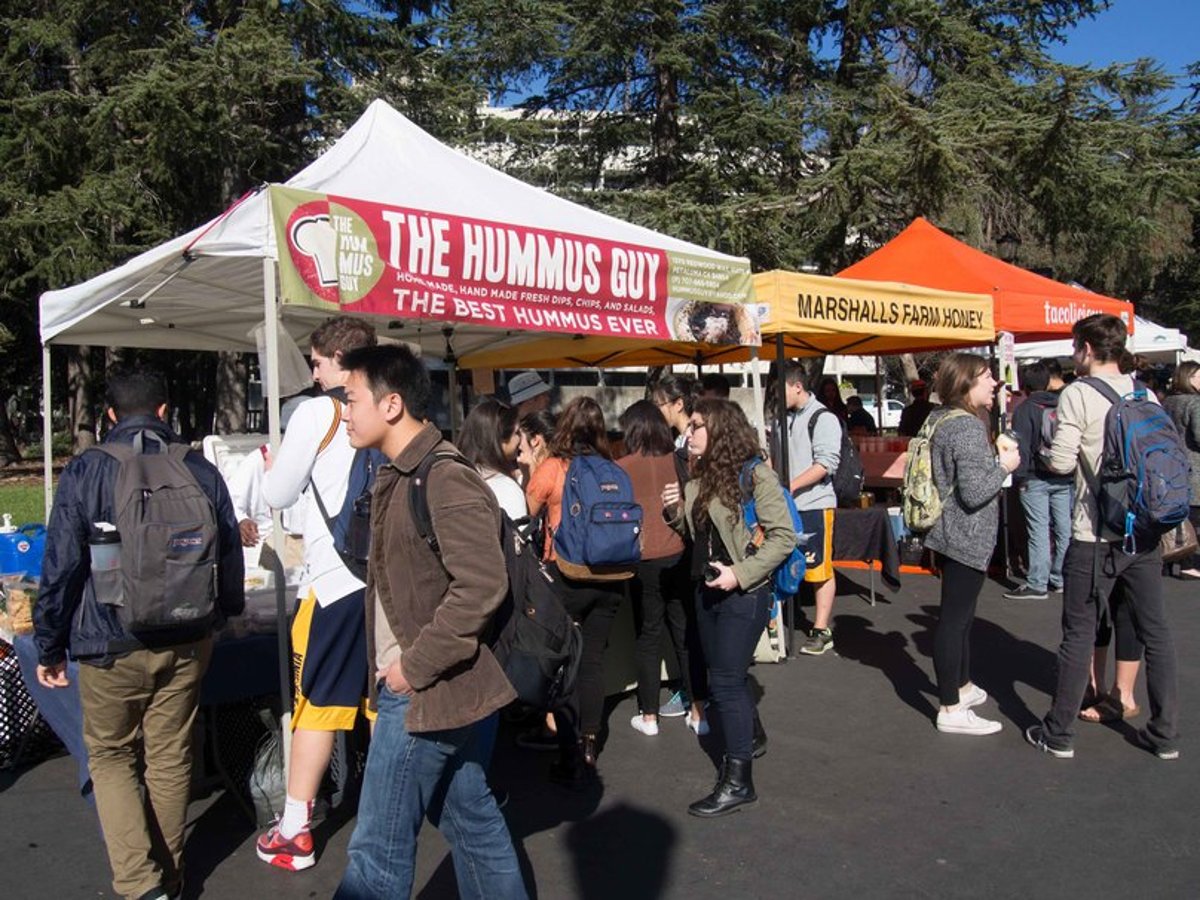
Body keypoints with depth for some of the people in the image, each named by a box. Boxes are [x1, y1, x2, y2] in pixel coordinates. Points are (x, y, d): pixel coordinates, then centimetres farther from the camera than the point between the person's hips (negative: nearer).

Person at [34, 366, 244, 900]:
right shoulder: (201, 471, -1)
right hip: (187, 643, 3)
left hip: (111, 646, -3)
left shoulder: (85, 471, -9)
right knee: (170, 757, 15)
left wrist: (50, 646, 2)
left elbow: (61, 565, -8)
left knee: (110, 757, 13)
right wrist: (222, 614, 23)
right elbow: (230, 554, 6)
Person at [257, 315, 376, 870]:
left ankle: (295, 831, 11)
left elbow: (279, 495, -1)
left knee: (317, 700, 5)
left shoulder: (316, 413, -8)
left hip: (336, 576, -5)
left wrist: (273, 468, 20)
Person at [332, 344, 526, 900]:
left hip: (427, 692, -10)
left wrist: (415, 666, -20)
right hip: (432, 686, 10)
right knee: (473, 825, 20)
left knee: (378, 850, 2)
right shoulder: (399, 477, 11)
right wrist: (398, 662, 9)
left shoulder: (446, 481, -19)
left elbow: (481, 586, -26)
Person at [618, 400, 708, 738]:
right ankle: (698, 713, 16)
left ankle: (649, 716, 18)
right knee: (687, 634, 11)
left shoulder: (621, 468, -7)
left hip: (644, 561, -2)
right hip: (680, 556, 2)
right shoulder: (679, 461, -1)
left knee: (648, 637, 9)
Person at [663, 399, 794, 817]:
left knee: (726, 681, -4)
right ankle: (746, 737, 38)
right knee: (726, 676, 17)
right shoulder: (700, 477, 7)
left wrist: (740, 573, -24)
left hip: (744, 592, -8)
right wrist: (676, 511, -2)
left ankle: (738, 780, 7)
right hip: (708, 589, 8)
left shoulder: (755, 474, -16)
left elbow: (783, 536, -18)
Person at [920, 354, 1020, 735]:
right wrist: (1004, 465, -10)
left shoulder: (939, 419, 11)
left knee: (960, 615, 22)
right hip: (967, 539, -11)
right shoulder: (968, 426, -20)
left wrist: (996, 460, 17)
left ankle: (962, 686, 37)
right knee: (954, 619, -5)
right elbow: (974, 492, -25)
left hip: (949, 535, 11)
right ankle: (950, 710, 2)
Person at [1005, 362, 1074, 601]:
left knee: (1039, 531, -6)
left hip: (1036, 479, -5)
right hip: (1065, 479, 5)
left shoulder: (1025, 409, -6)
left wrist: (1020, 476, -9)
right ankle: (1060, 579, 17)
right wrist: (1072, 472, 16)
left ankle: (1037, 584, -5)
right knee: (1064, 529, 10)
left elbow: (1021, 446, -12)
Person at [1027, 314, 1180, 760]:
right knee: (1155, 631, 13)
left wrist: (1053, 443, 5)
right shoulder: (1145, 393, 6)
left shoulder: (1078, 394, -11)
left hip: (1096, 535, -5)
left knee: (1079, 634, 3)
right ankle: (1165, 733, 22)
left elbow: (1061, 462, -15)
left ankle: (1059, 733, 12)